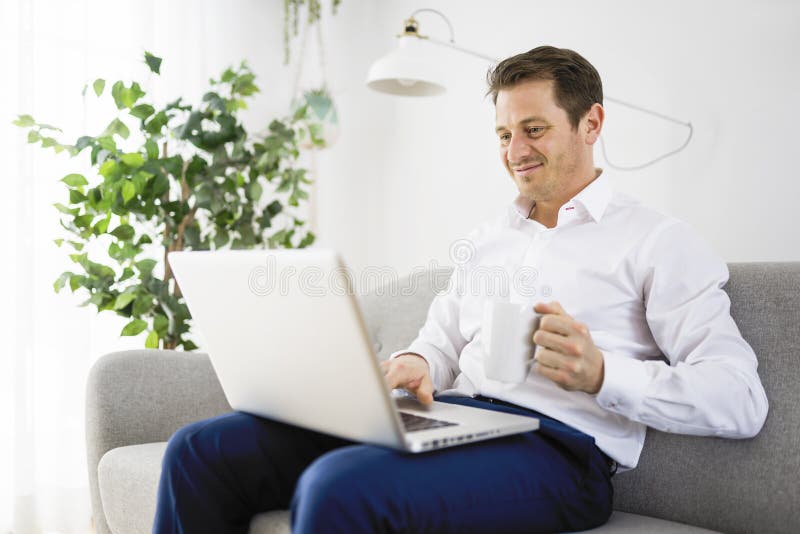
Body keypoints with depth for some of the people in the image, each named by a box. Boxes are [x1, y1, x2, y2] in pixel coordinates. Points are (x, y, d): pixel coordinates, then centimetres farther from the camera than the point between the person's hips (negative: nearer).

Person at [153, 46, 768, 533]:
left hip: (554, 447, -6)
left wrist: (601, 373, -21)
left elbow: (741, 400, -5)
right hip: (442, 419, 7)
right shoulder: (490, 237, 25)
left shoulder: (658, 241, 3)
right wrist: (416, 364, -2)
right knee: (201, 451, -8)